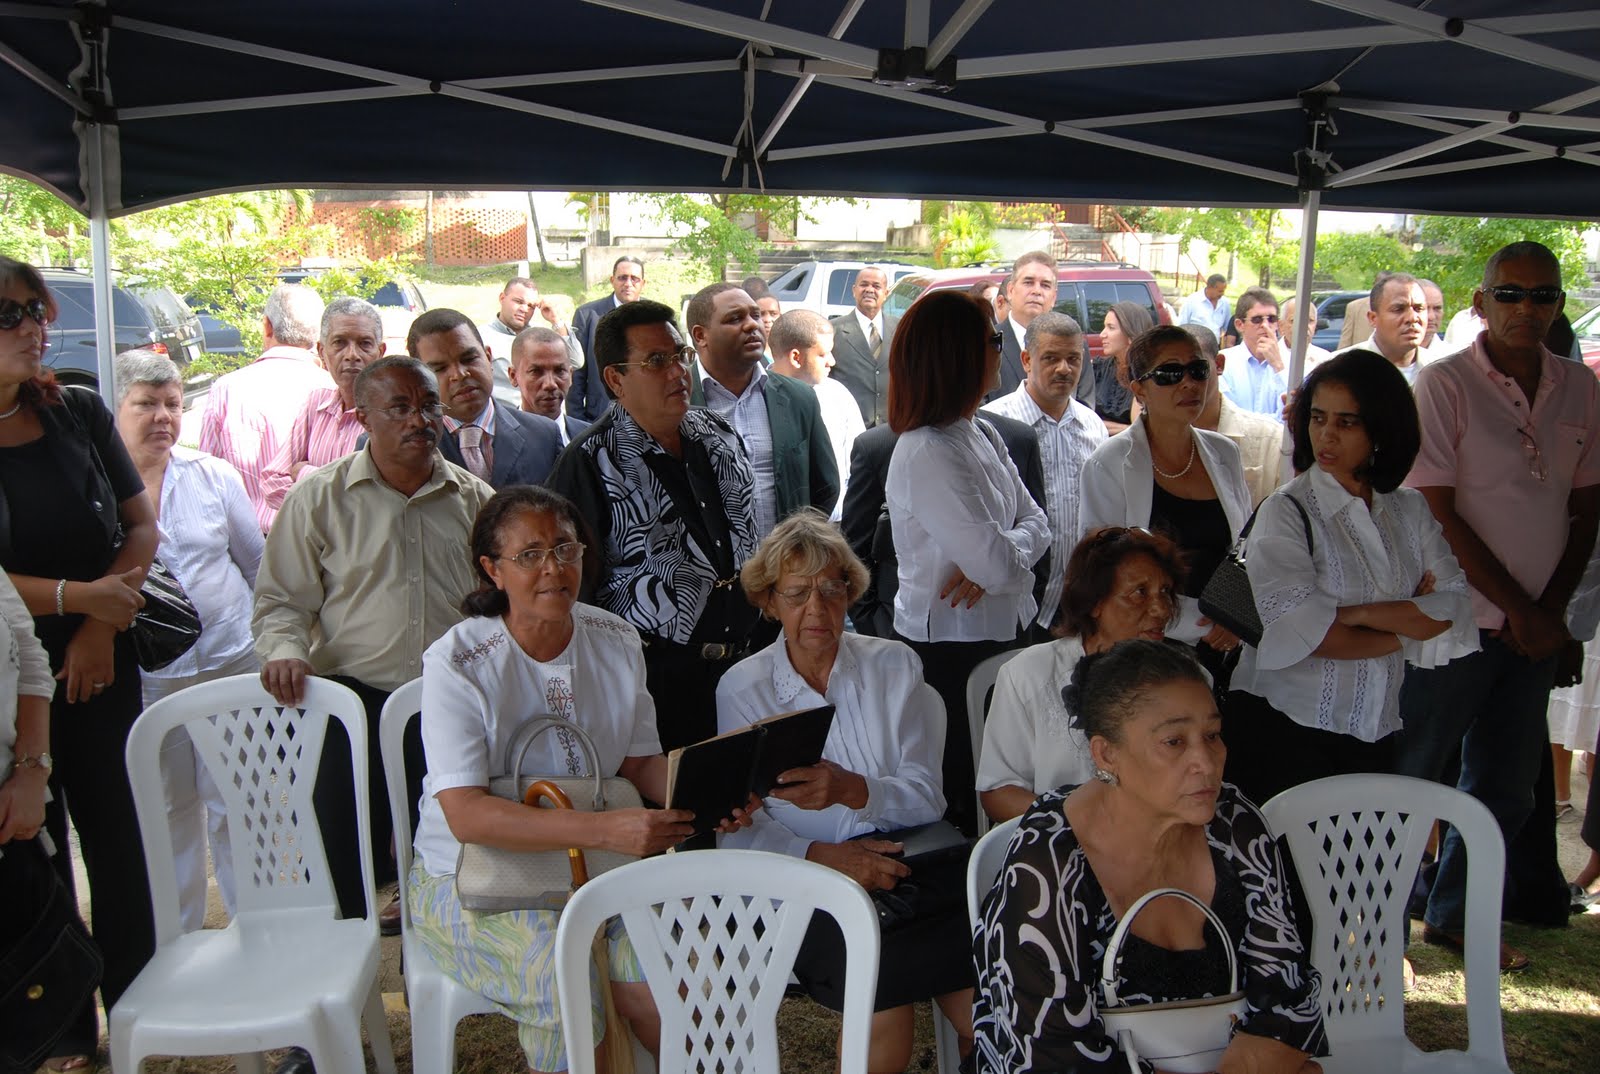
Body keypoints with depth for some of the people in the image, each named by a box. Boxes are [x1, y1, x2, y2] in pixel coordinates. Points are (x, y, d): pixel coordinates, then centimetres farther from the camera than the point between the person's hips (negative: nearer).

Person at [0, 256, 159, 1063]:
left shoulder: (79, 414, 2)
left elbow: (140, 525, 5)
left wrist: (103, 626, -7)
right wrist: (78, 596, -18)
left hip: (101, 664, 3)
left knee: (118, 837, 9)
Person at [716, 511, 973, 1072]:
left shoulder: (894, 665, 9)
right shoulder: (742, 688, 6)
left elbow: (926, 798, 0)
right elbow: (736, 825, -2)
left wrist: (852, 789, -20)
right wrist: (818, 854, -20)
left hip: (902, 856, 2)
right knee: (884, 995, -28)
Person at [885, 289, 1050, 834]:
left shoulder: (981, 435, 7)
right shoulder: (927, 454, -23)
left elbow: (1035, 520, 5)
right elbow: (1000, 565, -27)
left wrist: (998, 552, -15)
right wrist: (1009, 559, -3)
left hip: (997, 634, 8)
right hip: (950, 647, -8)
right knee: (963, 795, 7)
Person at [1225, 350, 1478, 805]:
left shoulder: (1411, 511, 9)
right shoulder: (1286, 512, -7)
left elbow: (1455, 610, -2)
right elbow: (1299, 630, -17)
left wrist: (1356, 613, -15)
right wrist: (1409, 623, -6)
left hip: (1375, 733, 4)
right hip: (1284, 729, -4)